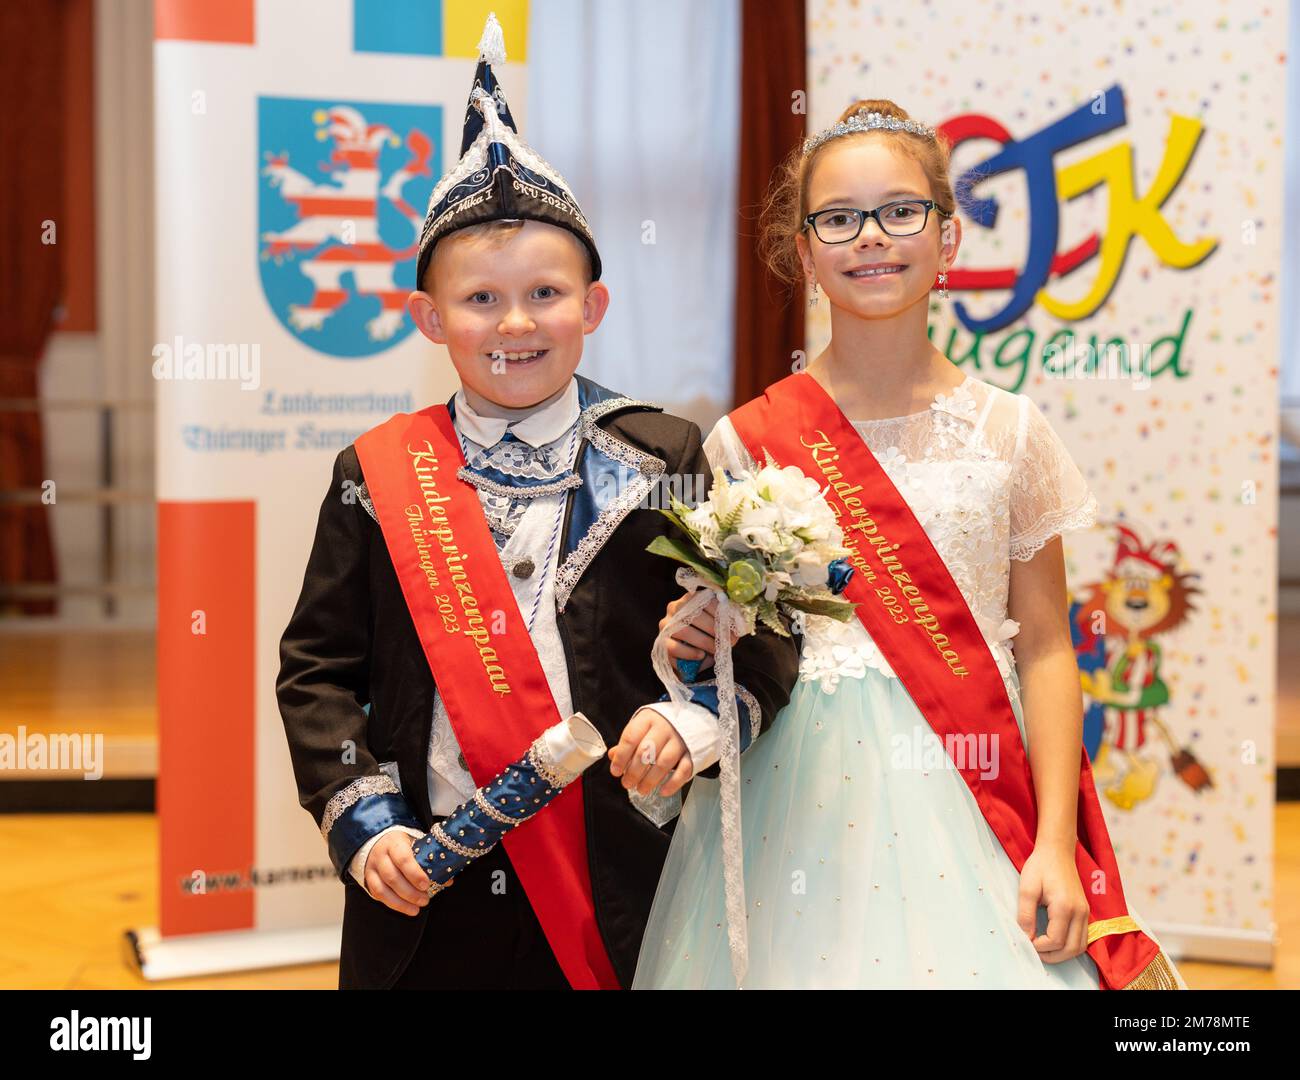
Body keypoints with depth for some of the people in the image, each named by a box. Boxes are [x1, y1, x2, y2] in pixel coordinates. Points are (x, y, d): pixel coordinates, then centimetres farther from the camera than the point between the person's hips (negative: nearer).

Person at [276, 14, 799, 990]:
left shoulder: (664, 462, 0)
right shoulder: (377, 477, 3)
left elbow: (759, 633, -1)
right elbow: (319, 667, 5)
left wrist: (694, 720, -19)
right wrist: (363, 820, -6)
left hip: (614, 898, 0)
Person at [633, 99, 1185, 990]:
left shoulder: (1007, 433, 2)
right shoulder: (749, 444, 1)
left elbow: (1045, 649, 2)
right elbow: (714, 635, 9)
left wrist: (1054, 843, -4)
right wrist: (695, 643, -14)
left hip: (973, 807, 1)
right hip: (807, 803, 0)